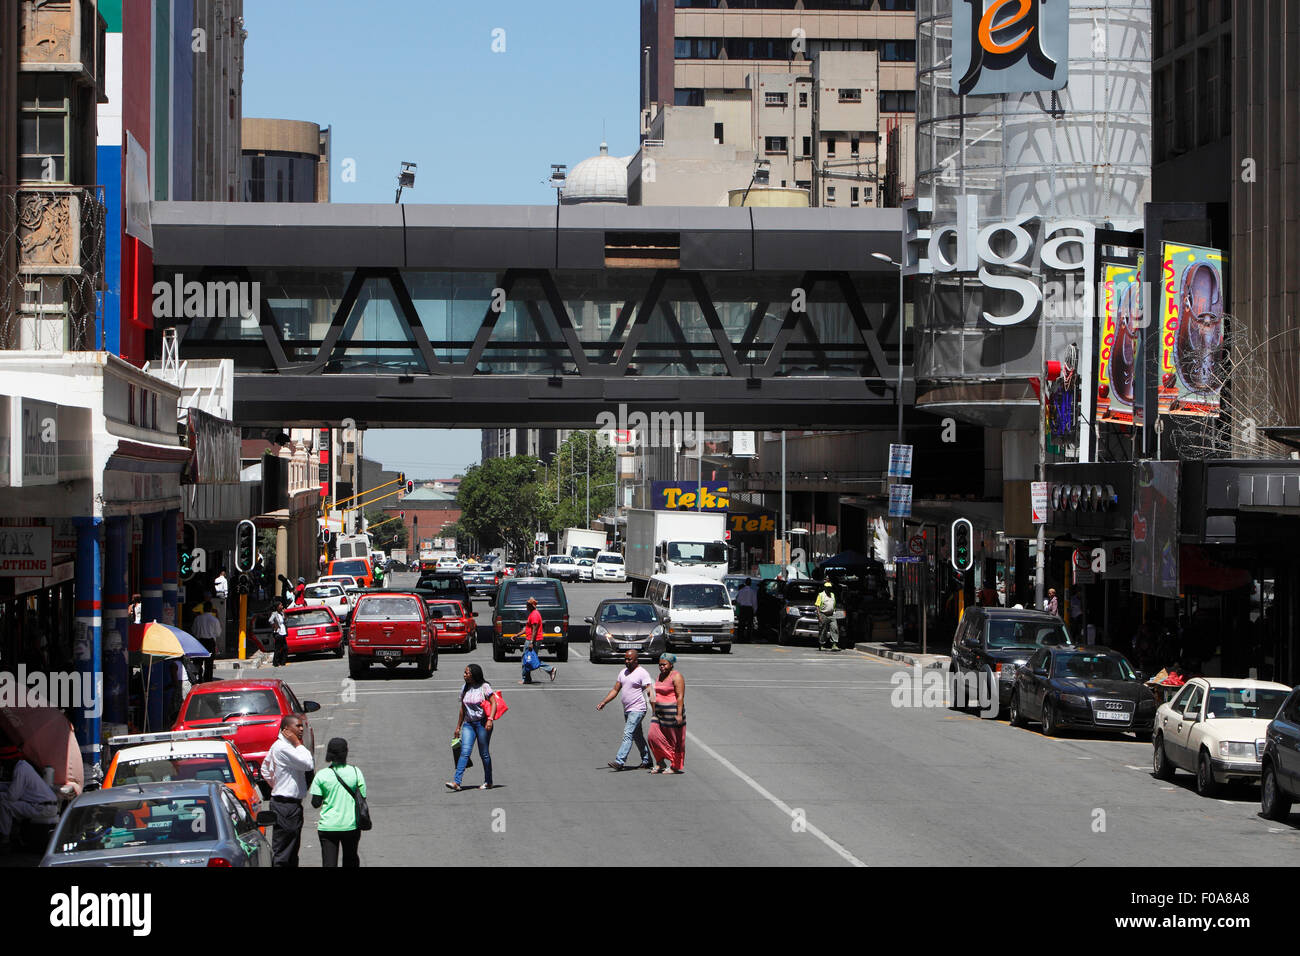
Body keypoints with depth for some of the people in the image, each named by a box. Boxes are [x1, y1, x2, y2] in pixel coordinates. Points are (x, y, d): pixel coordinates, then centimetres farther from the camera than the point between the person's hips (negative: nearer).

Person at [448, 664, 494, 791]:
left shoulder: (484, 687, -5)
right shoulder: (465, 689, 12)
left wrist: (490, 719, -23)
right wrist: (458, 727, 20)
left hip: (482, 723, -4)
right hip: (468, 724, 4)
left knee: (484, 753, 2)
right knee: (464, 752, -9)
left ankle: (488, 782, 15)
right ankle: (457, 783, -19)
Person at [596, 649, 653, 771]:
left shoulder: (642, 673, -9)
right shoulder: (623, 673, 14)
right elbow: (615, 690, 16)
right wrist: (603, 702, 7)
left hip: (637, 710, -8)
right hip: (627, 710, 8)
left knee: (628, 734, -15)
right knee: (637, 736, 13)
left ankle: (619, 761, -22)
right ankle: (646, 761, 23)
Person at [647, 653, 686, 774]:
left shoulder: (676, 677, -12)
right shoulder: (661, 676, 13)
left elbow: (680, 696, -17)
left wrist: (679, 714, -22)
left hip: (672, 712, -8)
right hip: (659, 712, 8)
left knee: (674, 740, 1)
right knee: (653, 736, -3)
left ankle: (675, 767, 10)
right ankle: (660, 762, 9)